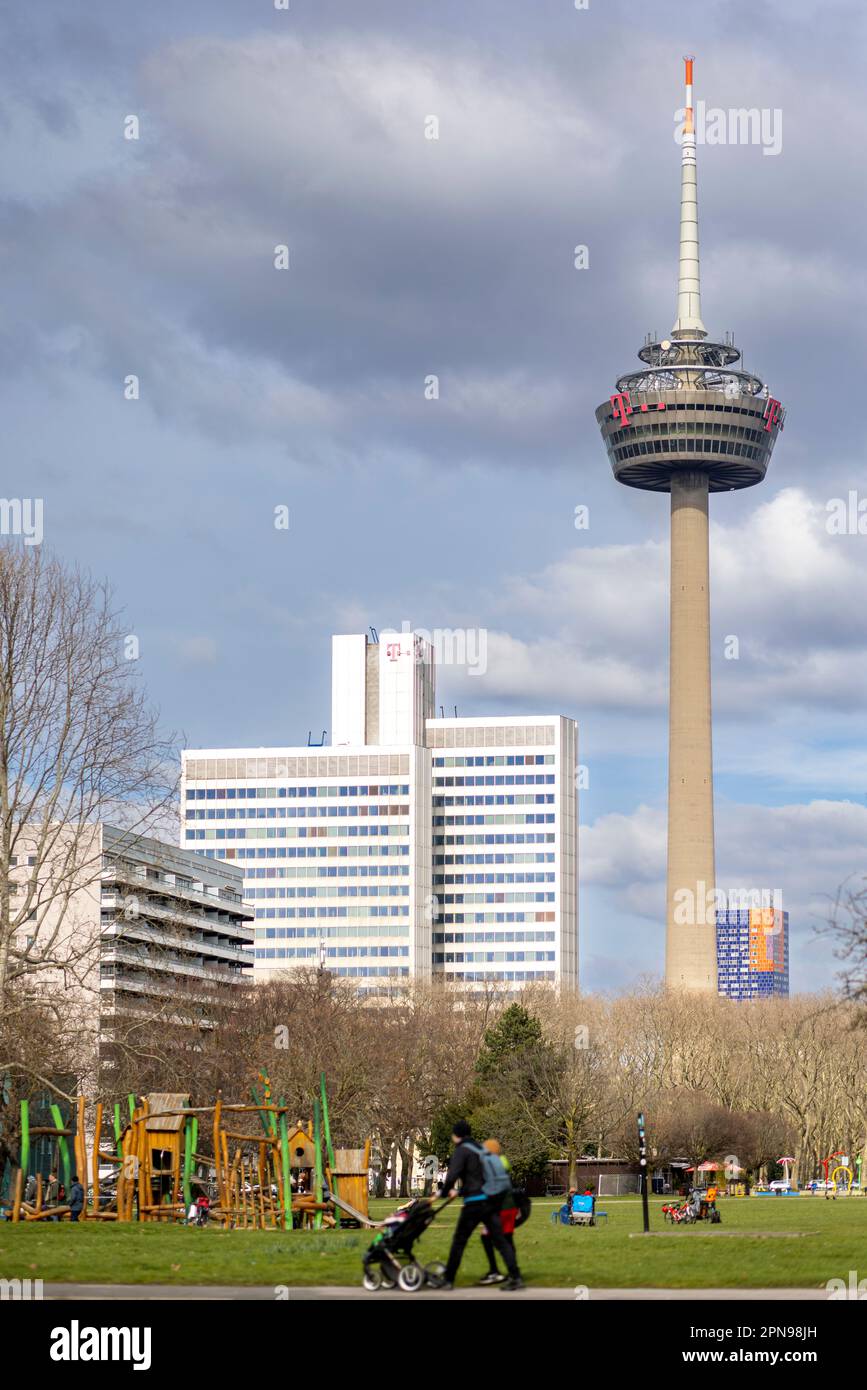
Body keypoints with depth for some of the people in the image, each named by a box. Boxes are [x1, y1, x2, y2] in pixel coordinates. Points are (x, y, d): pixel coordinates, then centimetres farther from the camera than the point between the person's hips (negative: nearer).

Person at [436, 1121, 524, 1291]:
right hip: (492, 1200, 7)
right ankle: (515, 1277, -5)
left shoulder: (461, 1150, -5)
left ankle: (448, 1279, 9)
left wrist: (443, 1192, 0)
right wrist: (459, 1191, 31)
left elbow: (452, 1175, -17)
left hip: (474, 1202, -7)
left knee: (459, 1241, 4)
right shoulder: (481, 1148, 18)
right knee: (500, 1240, 4)